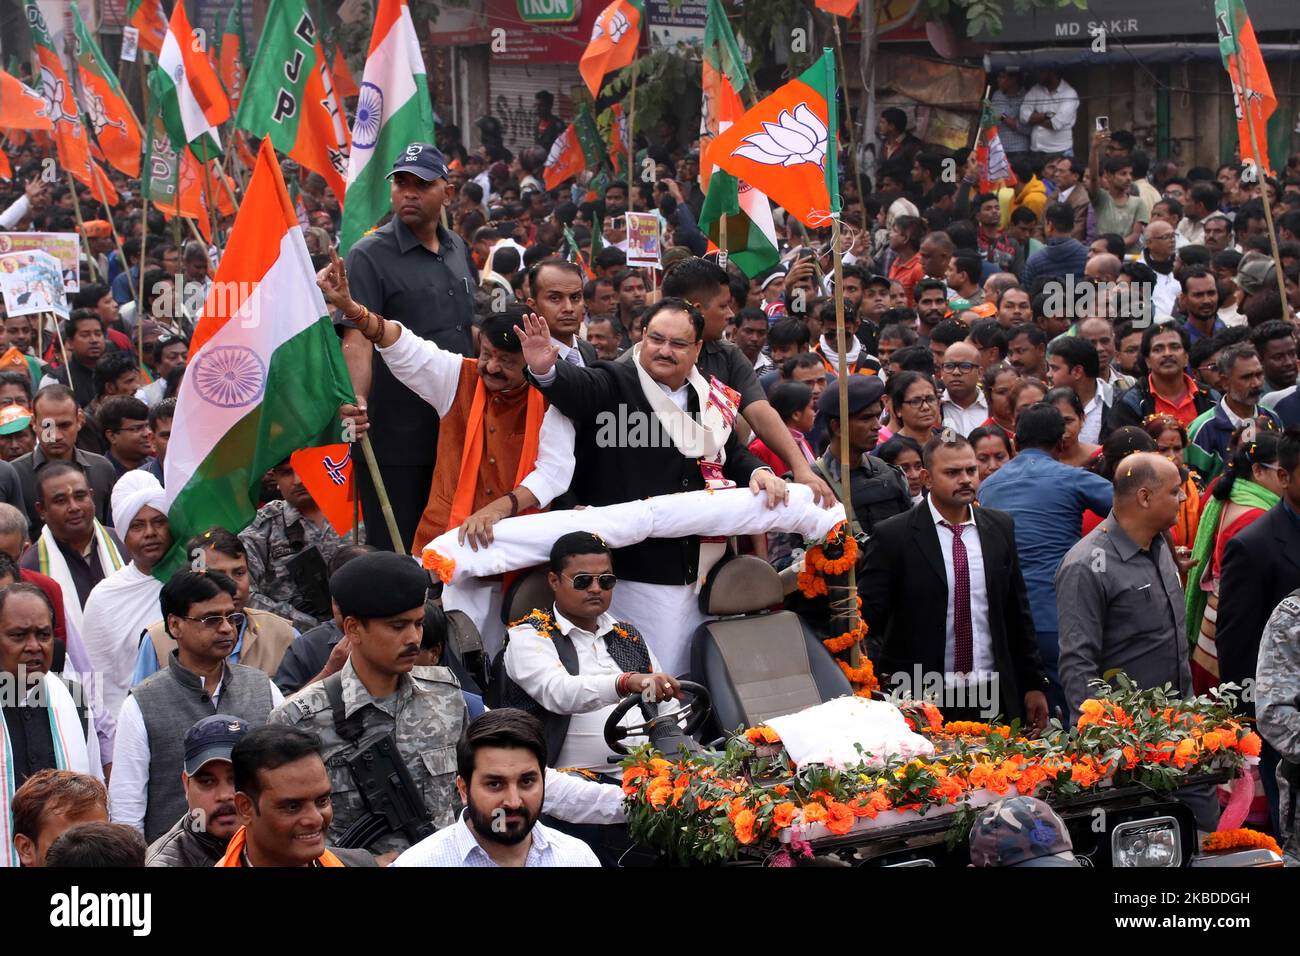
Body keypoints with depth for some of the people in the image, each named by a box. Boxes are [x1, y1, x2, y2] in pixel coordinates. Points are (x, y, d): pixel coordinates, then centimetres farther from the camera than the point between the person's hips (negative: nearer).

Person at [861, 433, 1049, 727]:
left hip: (993, 700, 4)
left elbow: (1017, 614, 15)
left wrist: (1034, 684, 14)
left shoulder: (1000, 528, 9)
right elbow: (867, 621, -6)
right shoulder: (893, 536, -5)